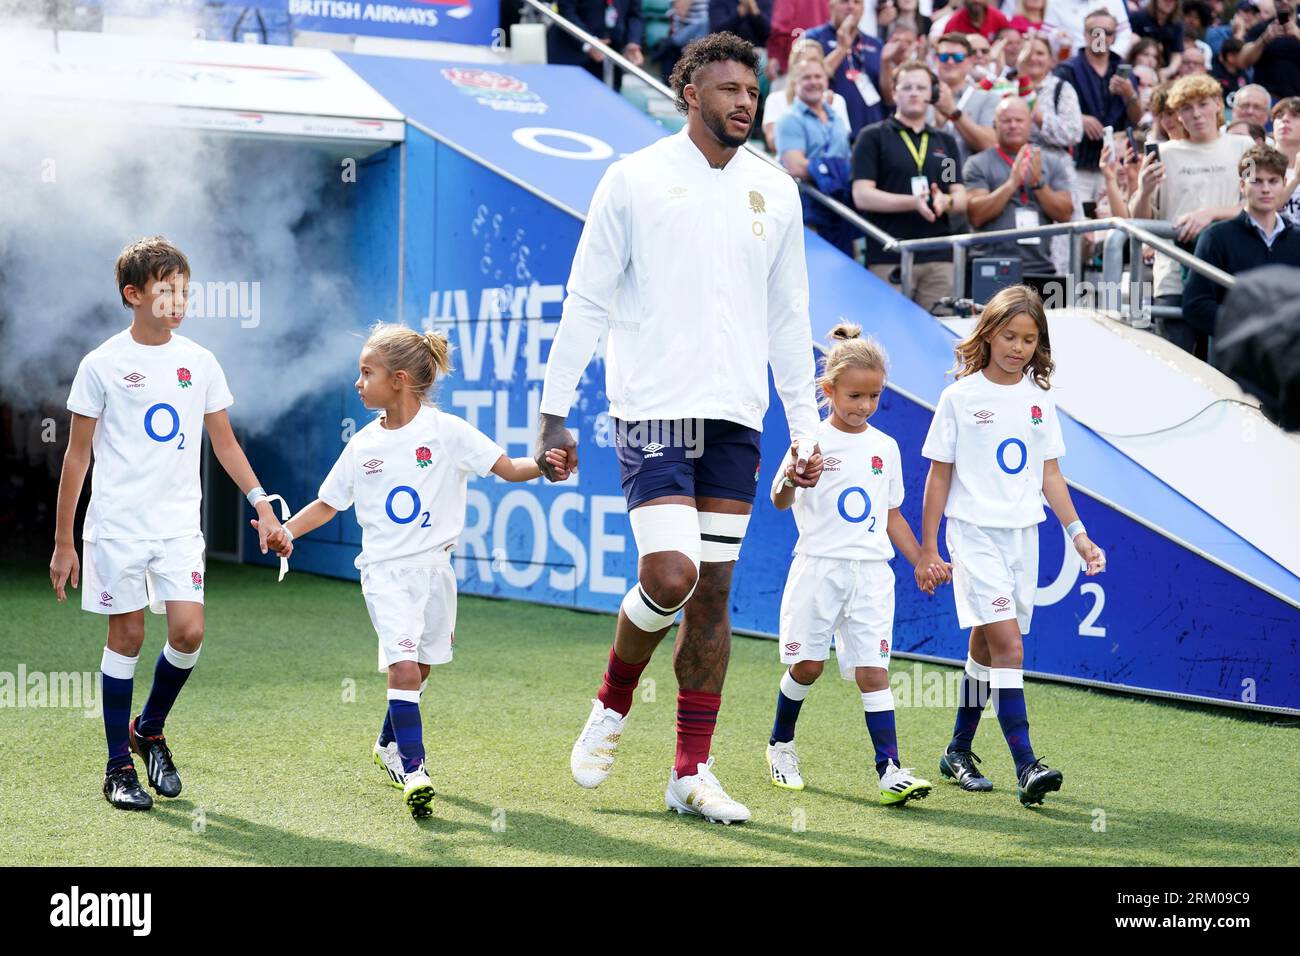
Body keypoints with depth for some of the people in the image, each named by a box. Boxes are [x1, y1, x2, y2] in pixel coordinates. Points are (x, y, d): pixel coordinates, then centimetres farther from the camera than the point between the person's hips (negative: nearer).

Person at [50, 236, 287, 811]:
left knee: (188, 632, -8)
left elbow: (224, 442, 15)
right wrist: (63, 541, 0)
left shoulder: (200, 363, 6)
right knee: (127, 637, 1)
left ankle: (149, 730, 19)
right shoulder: (102, 365, -4)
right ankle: (118, 767, 13)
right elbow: (77, 455, 0)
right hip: (117, 525, -3)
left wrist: (260, 502, 4)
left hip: (179, 525, 3)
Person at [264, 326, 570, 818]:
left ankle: (389, 745, 39)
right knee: (403, 667, -18)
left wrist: (544, 464, -28)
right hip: (385, 571, -1)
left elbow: (508, 468, -9)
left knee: (419, 668, 15)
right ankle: (413, 770, -18)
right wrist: (287, 530, -3)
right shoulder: (362, 446, 3)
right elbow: (327, 504, 13)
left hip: (433, 568, 1)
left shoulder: (447, 431, -5)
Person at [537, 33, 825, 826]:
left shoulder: (777, 191, 10)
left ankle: (692, 773, 12)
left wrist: (806, 429, 12)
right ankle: (613, 706, 13)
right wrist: (555, 411, -3)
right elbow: (587, 303, 1)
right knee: (671, 576, -16)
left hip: (736, 420, 4)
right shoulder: (635, 179, -1)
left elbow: (789, 317, 15)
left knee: (714, 594, 4)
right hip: (653, 409, -4)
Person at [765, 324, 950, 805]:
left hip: (871, 572, 3)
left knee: (872, 670, -5)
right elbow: (779, 501, -13)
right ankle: (781, 744, 26)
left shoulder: (885, 447, 12)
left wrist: (920, 562, 15)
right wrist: (790, 479, -35)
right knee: (806, 664, 3)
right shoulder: (813, 441, -3)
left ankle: (890, 769, -12)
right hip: (818, 565, -3)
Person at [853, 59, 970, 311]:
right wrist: (914, 202, -16)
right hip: (889, 259, -4)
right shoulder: (873, 137, 4)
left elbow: (962, 200, 14)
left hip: (939, 257, 4)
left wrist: (945, 201, -10)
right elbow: (862, 196, -6)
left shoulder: (946, 142, 19)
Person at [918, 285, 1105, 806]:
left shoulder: (1039, 399, 8)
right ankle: (1026, 767, -20)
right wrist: (927, 549, -2)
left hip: (1023, 533, 5)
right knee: (1009, 645, -16)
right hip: (975, 533, -5)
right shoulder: (960, 397, -5)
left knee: (985, 647, 12)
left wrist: (1078, 533, 5)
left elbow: (1050, 475, 13)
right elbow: (939, 476, -2)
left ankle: (959, 752, 26)